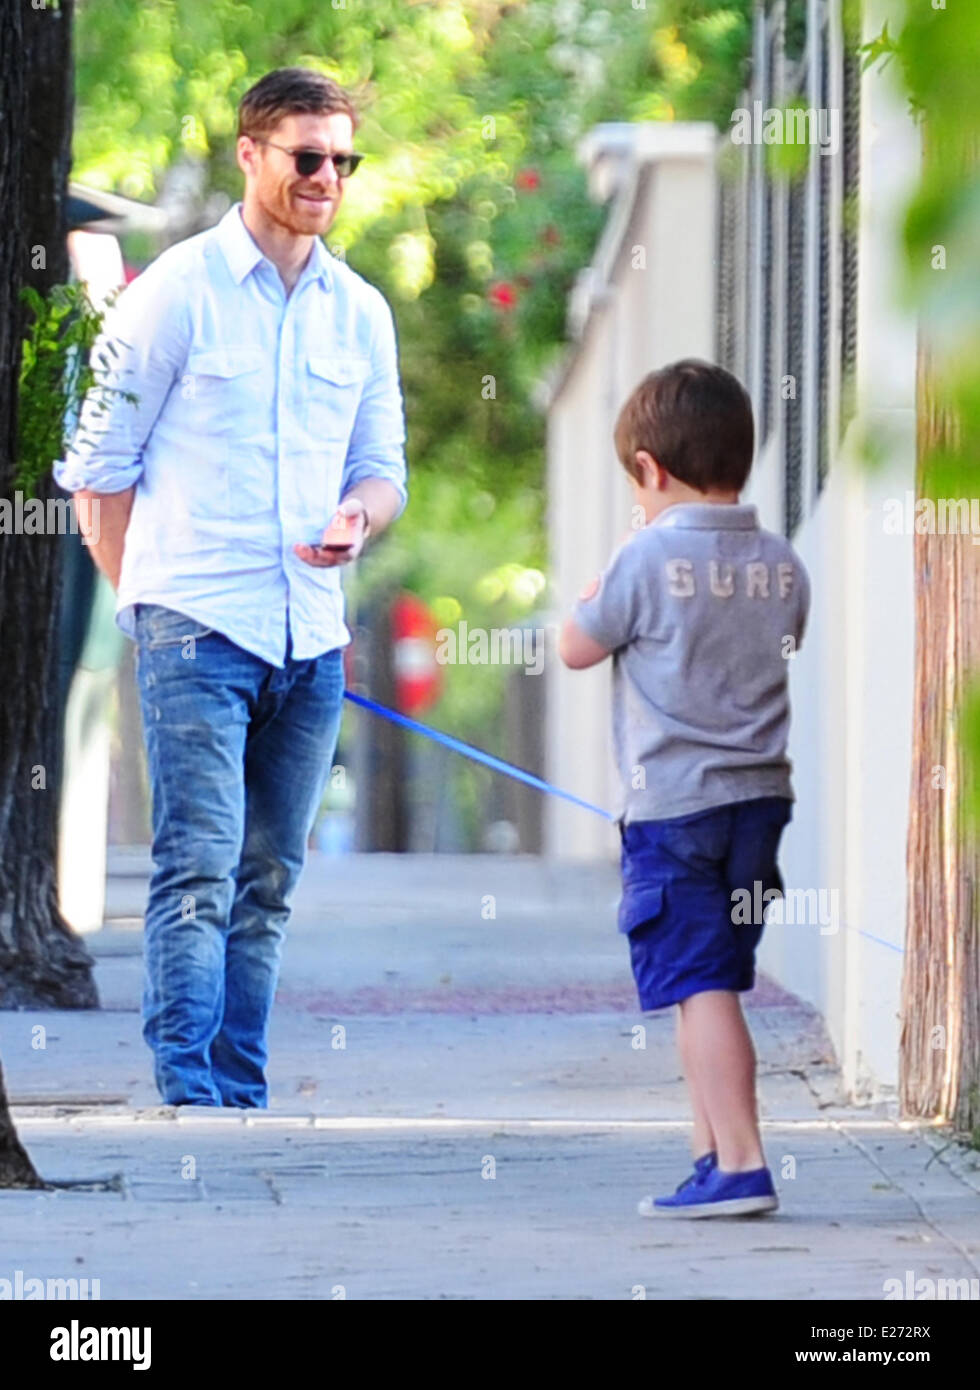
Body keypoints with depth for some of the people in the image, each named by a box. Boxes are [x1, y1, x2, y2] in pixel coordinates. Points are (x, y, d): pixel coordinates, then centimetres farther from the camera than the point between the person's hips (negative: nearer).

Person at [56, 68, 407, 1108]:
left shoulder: (361, 313, 13)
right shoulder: (176, 292, -3)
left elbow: (381, 468, 17)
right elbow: (99, 462, 0)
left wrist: (355, 522, -6)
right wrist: (148, 602, 1)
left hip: (310, 636, 5)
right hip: (196, 623, -5)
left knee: (268, 882, 8)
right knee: (199, 868, -13)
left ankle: (240, 1095, 13)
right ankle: (187, 1095, -16)